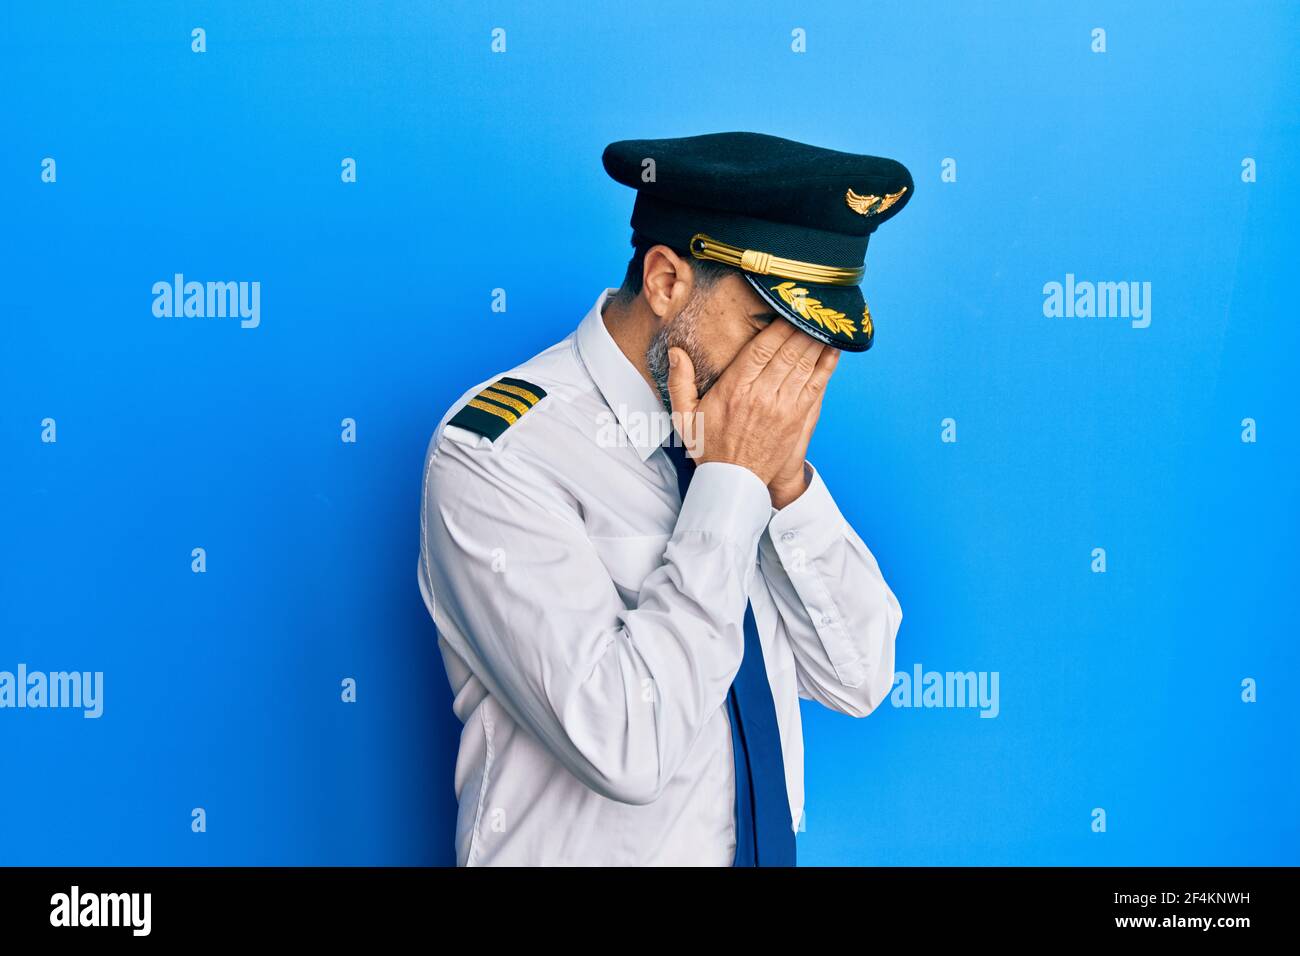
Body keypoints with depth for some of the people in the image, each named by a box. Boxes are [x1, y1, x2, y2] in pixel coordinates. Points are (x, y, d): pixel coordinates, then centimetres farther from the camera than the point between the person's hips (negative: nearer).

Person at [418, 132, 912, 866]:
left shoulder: (747, 424, -4)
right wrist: (733, 479, -24)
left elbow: (859, 679, -4)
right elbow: (624, 747, -29)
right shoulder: (498, 455, -21)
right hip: (585, 848, -6)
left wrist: (786, 475, -17)